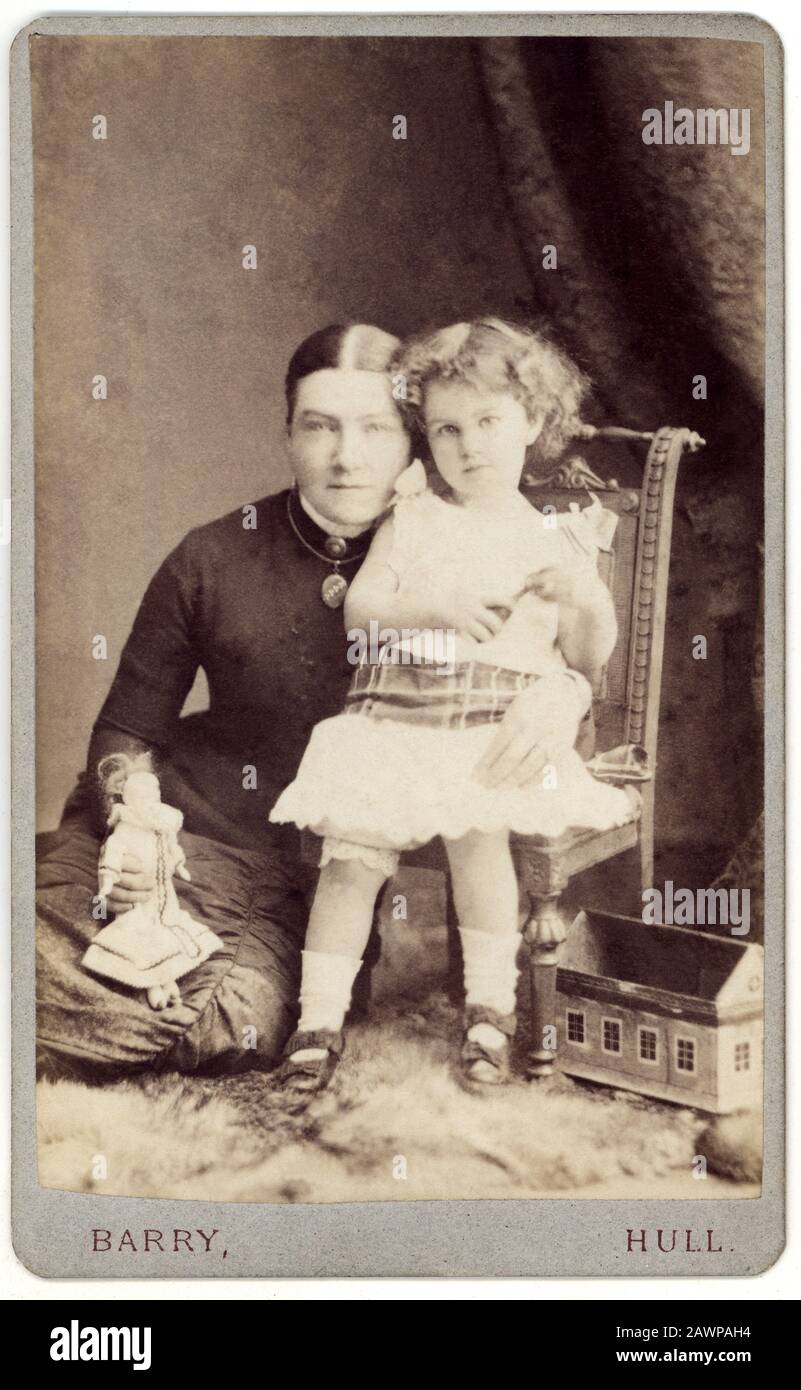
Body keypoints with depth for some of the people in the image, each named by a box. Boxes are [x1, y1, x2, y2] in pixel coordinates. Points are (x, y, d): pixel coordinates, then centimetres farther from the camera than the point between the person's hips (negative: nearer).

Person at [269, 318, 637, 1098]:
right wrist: (434, 607, -11)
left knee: (475, 826, -28)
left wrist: (587, 600, -8)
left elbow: (588, 660, 12)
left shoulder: (556, 538, 14)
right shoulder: (413, 517, 14)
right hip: (396, 710, 1)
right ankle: (320, 1019, 0)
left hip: (500, 724, -1)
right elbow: (359, 608, 4)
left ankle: (491, 1005, -11)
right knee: (351, 851, -13)